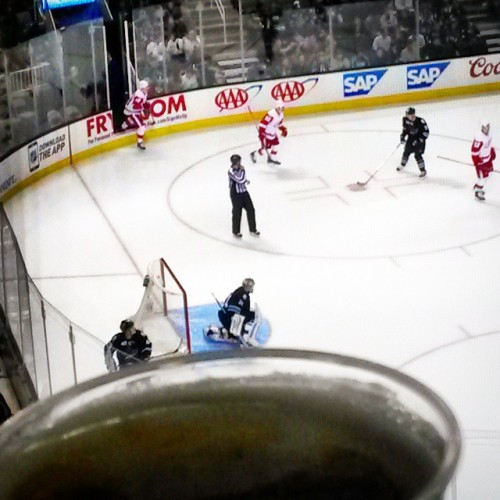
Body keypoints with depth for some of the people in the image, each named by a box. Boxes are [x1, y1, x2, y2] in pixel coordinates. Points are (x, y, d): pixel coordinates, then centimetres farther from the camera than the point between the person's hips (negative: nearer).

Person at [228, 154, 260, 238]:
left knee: (251, 210, 9)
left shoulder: (240, 169, 3)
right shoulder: (231, 171, -22)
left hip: (244, 192, 7)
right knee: (237, 213, 3)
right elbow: (240, 180, -28)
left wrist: (245, 180, 1)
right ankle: (236, 232, 20)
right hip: (236, 194, -7)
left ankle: (253, 229, 24)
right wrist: (242, 170, -16)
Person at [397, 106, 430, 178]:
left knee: (418, 155, -11)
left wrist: (419, 140, -27)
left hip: (419, 140, -6)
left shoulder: (420, 121, -30)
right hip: (411, 138, 6)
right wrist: (403, 136, 1)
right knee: (406, 152, 15)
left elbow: (426, 132, -23)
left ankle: (423, 171, 2)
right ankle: (402, 165, 43)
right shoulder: (405, 119, -10)